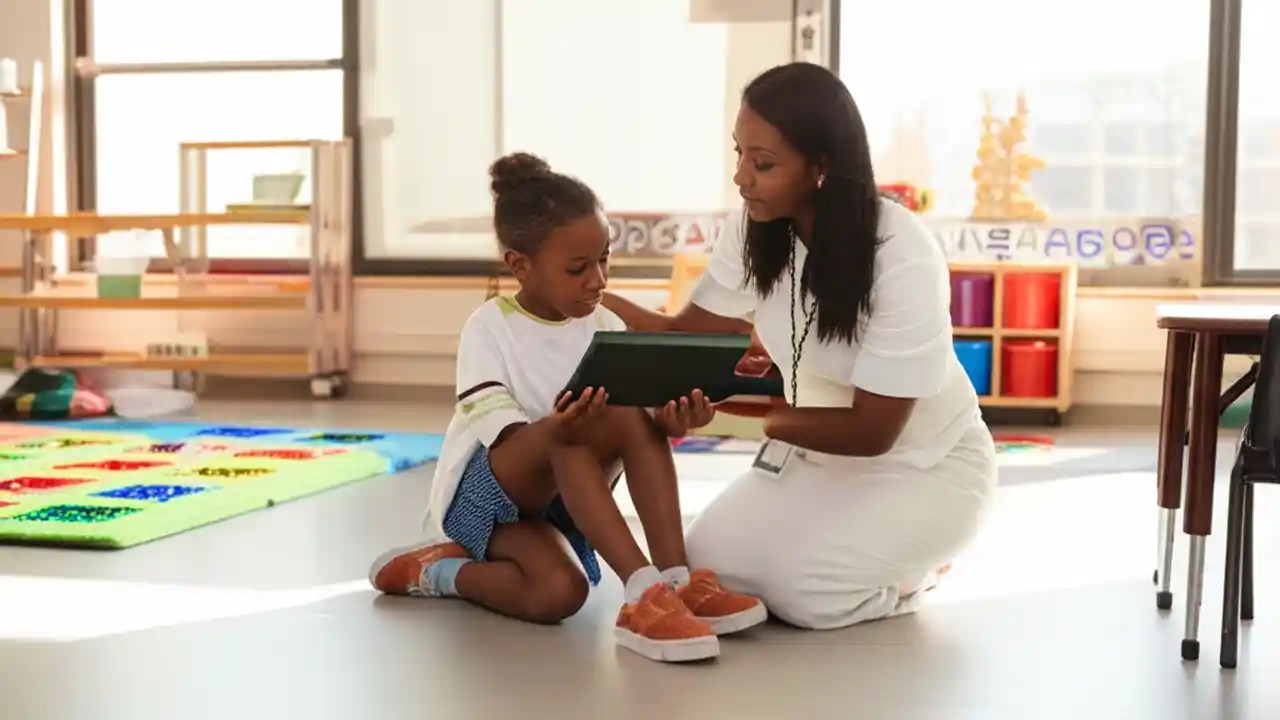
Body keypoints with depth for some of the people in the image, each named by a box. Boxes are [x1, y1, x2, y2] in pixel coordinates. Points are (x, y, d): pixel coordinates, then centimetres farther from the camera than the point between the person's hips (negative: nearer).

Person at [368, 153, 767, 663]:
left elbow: (639, 431, -12)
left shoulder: (606, 328, 1)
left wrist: (670, 422, -37)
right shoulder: (490, 329, -11)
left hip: (560, 499, 4)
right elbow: (509, 439, -22)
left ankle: (675, 580, -27)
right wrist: (555, 428, -46)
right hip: (481, 493, -4)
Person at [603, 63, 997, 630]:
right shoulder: (755, 228, -12)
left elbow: (872, 431, -26)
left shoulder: (903, 259, -30)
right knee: (708, 566, -14)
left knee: (803, 590, -27)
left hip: (924, 463, -6)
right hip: (817, 446, 6)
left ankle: (915, 564, 6)